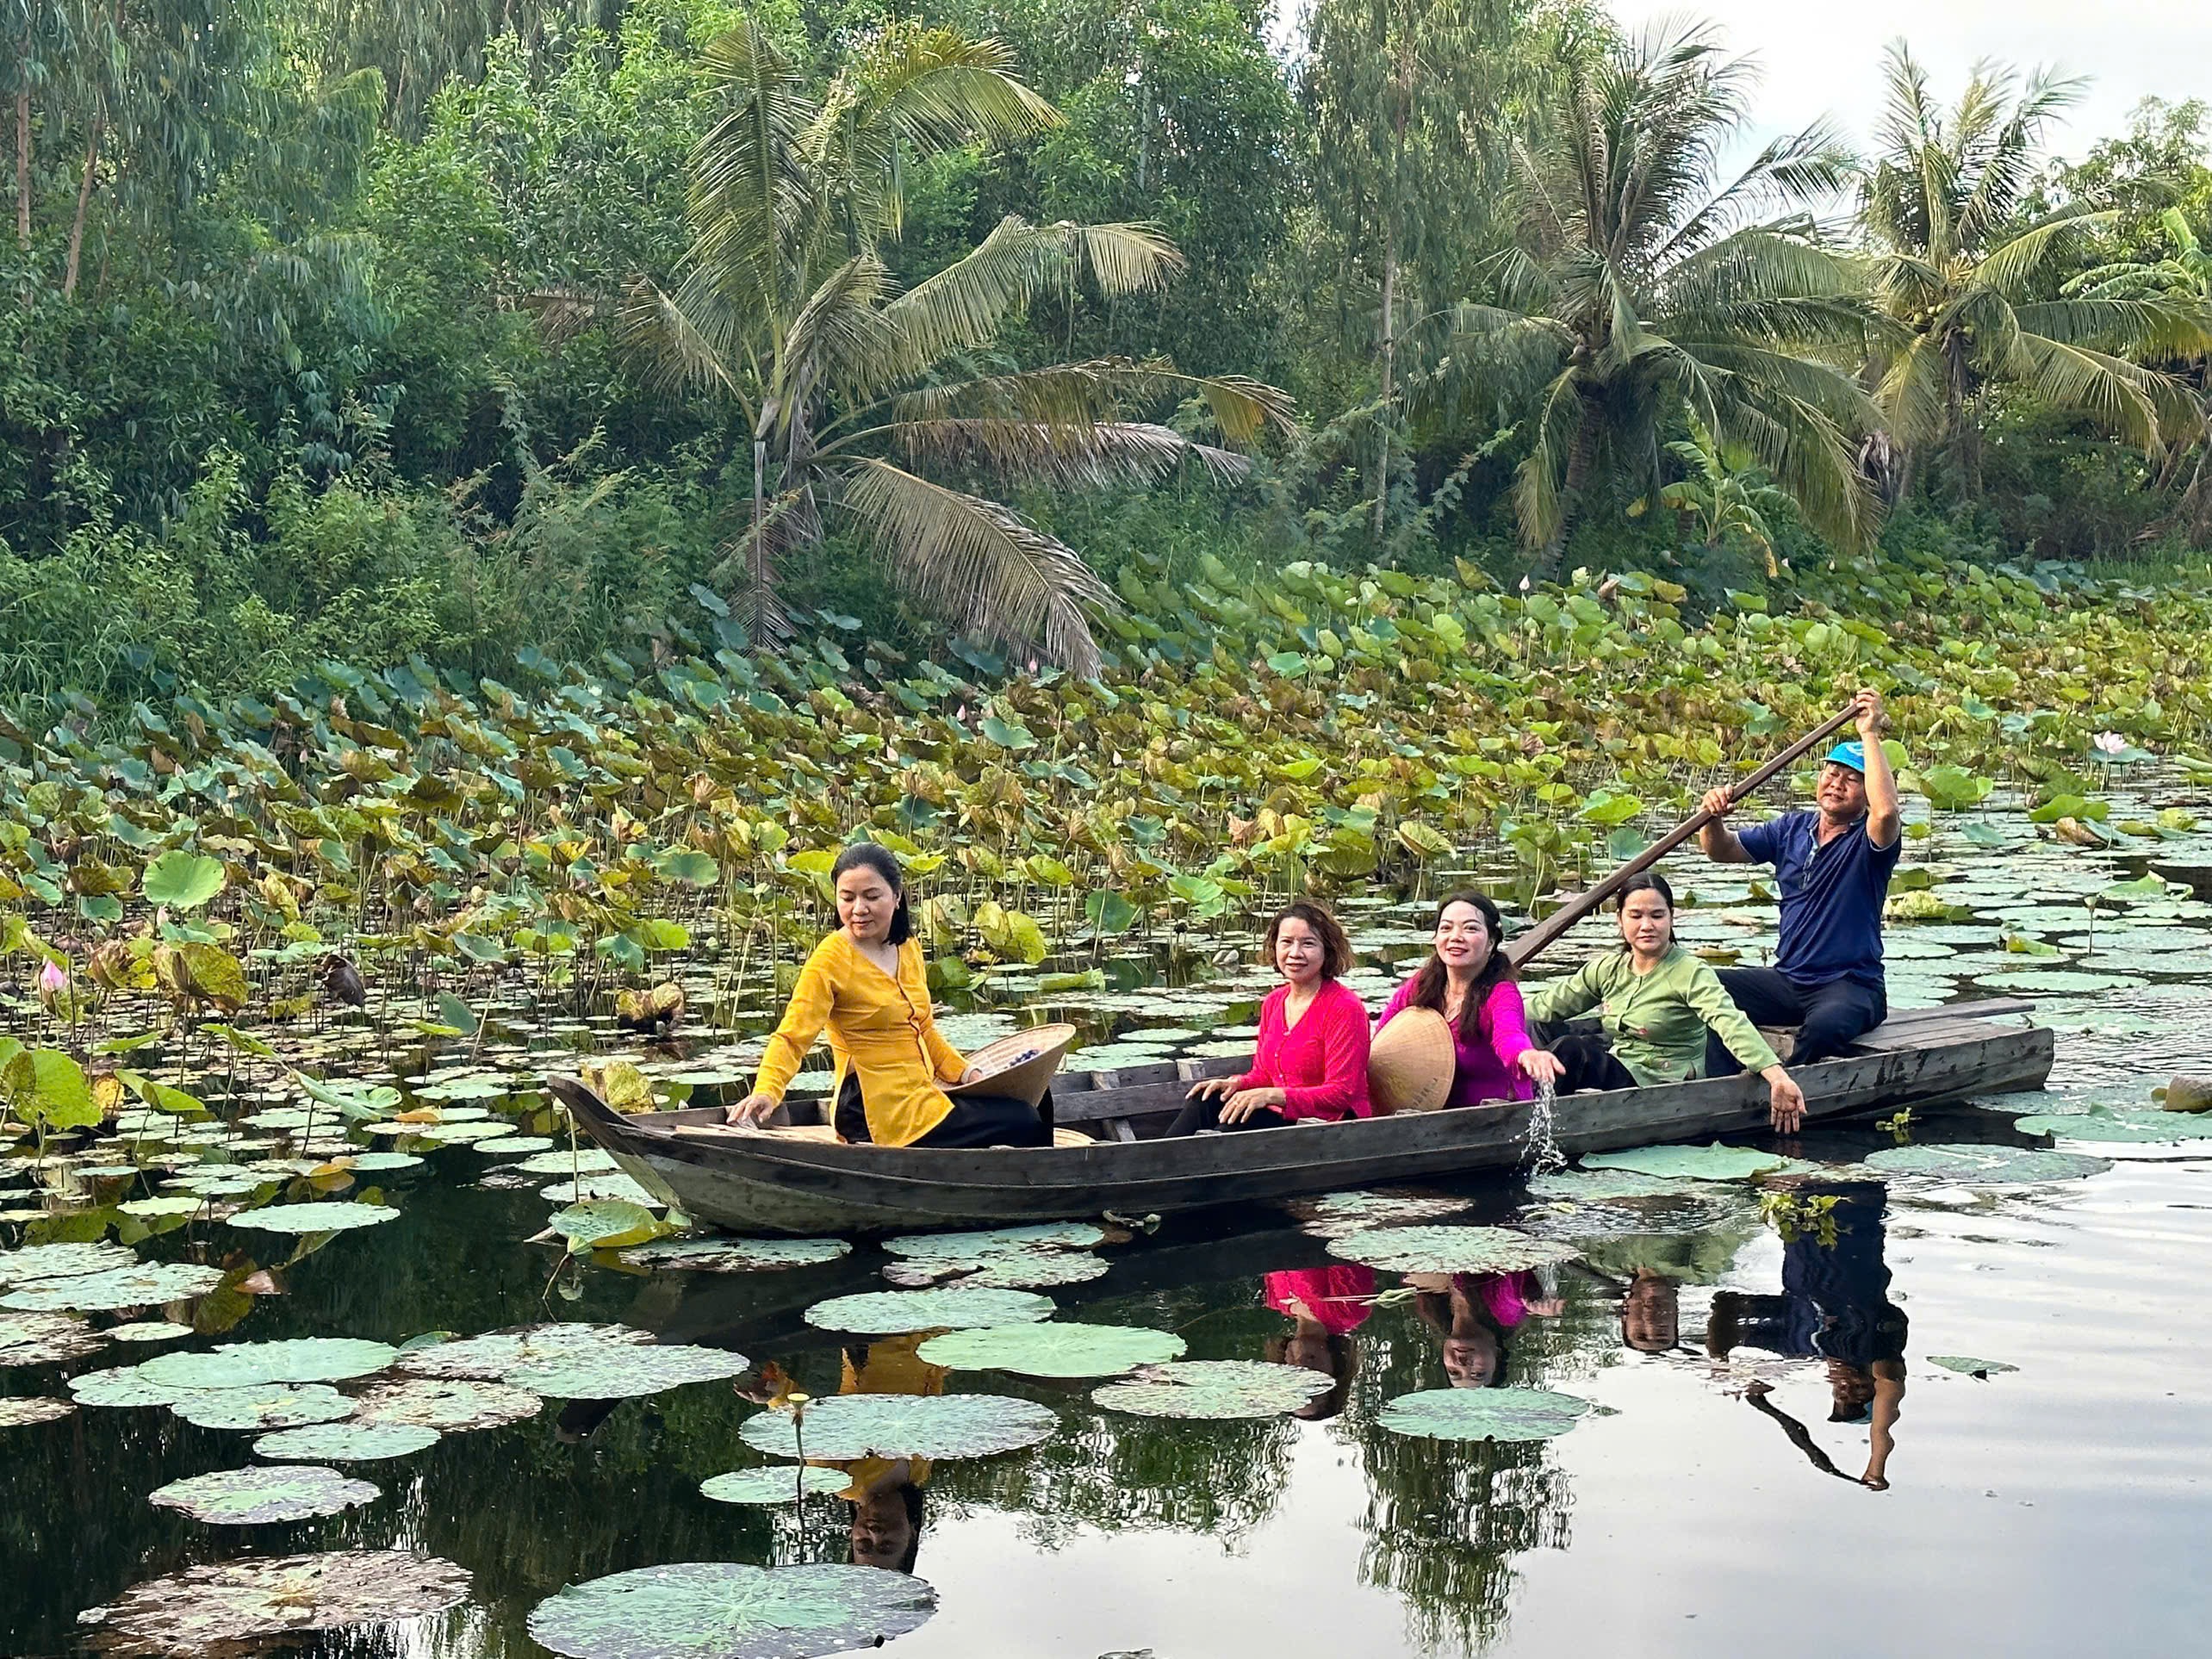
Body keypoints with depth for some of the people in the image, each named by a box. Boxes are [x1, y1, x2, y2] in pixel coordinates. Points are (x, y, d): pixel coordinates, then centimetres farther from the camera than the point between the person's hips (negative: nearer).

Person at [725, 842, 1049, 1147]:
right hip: (880, 1114, -8)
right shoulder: (830, 960, -12)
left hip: (922, 1099, 8)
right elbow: (792, 1037, -20)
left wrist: (962, 1072, 10)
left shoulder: (909, 949, 11)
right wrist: (766, 1092, -37)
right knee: (1025, 1124, -10)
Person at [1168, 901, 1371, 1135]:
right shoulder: (1274, 1002, 13)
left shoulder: (1345, 1008, -11)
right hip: (1281, 1119, 7)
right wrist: (1236, 1084, -4)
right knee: (1207, 1100, -15)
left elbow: (1341, 1093, -17)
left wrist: (1273, 1096, -26)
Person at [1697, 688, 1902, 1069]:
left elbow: (1886, 810, -30)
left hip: (1851, 985, -6)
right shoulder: (1791, 830, 12)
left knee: (1825, 1024, -39)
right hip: (1786, 979, 6)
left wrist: (1870, 735, -27)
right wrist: (1713, 820, -14)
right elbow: (1723, 850, 9)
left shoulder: (1869, 842, -6)